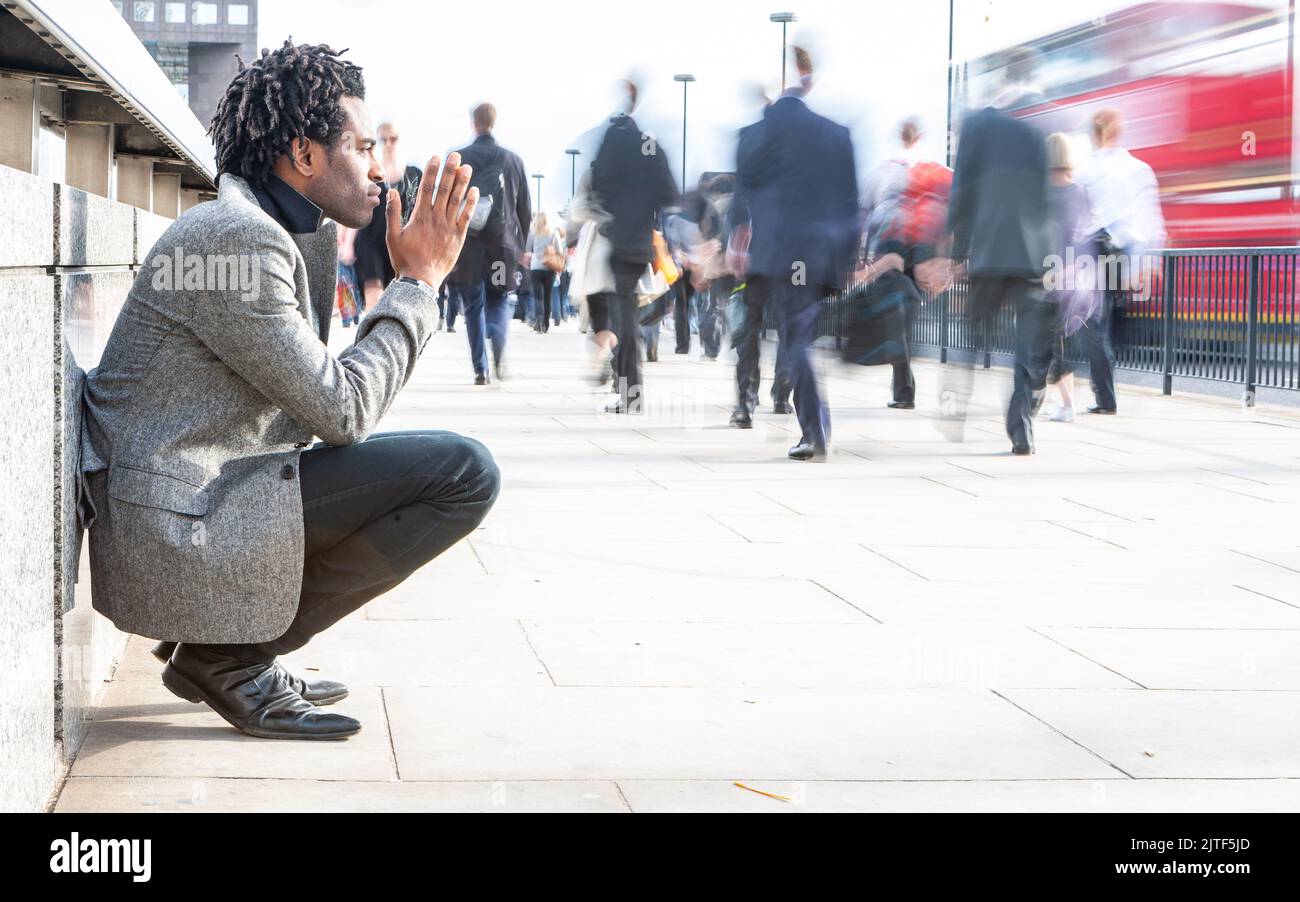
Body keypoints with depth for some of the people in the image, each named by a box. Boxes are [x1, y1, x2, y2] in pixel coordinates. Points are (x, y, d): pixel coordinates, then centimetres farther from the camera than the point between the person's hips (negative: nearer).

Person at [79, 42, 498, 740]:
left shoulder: (265, 233, 17)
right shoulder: (237, 239, -16)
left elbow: (316, 392, 17)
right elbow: (342, 409, -15)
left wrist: (414, 279, 12)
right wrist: (419, 281, -5)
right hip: (178, 530, -11)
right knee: (466, 472, -15)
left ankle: (226, 645, 14)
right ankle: (228, 657, -7)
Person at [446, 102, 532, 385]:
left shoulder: (457, 159, -2)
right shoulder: (512, 159, 3)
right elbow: (525, 209, 7)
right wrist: (519, 243, 19)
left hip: (467, 245, -1)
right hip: (503, 243, 1)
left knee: (473, 307, 8)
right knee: (499, 300, 13)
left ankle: (480, 369, 3)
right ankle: (498, 340, -20)